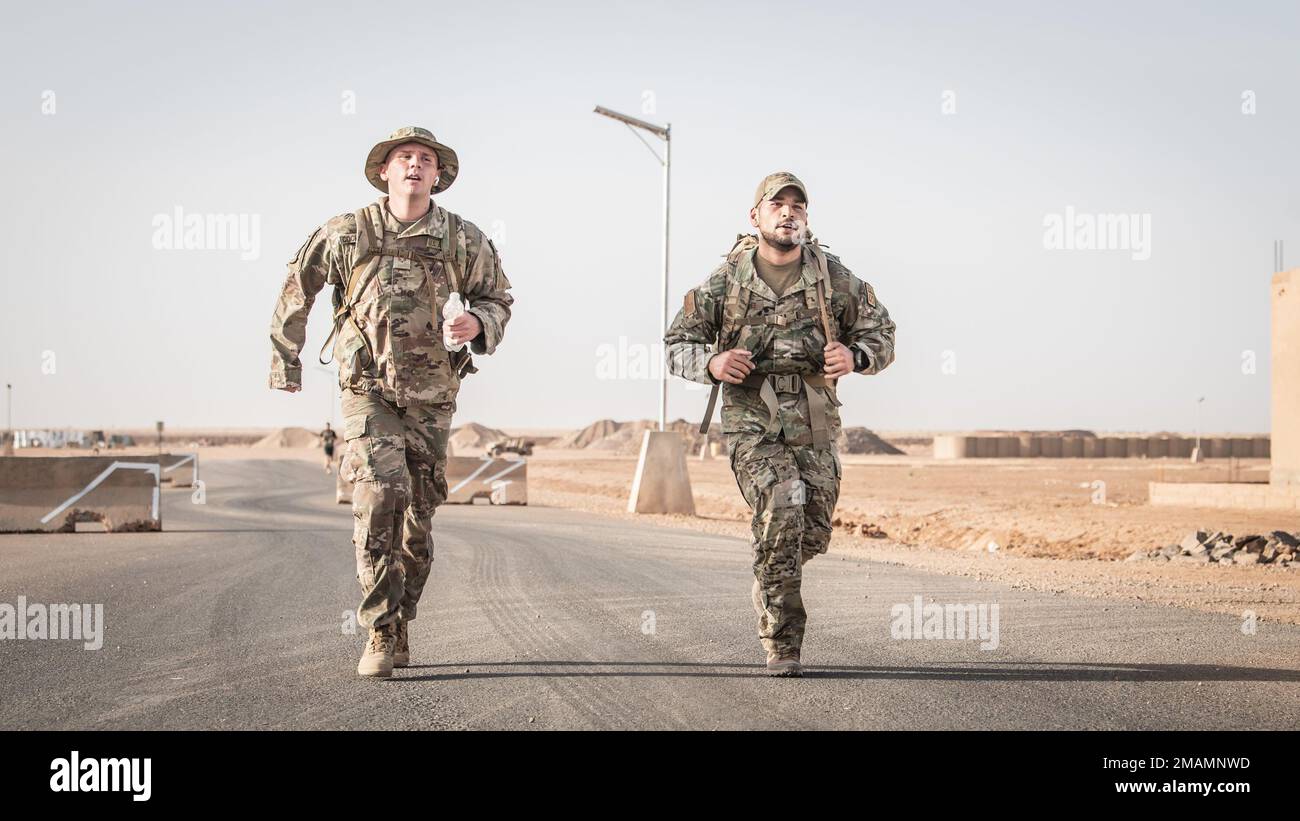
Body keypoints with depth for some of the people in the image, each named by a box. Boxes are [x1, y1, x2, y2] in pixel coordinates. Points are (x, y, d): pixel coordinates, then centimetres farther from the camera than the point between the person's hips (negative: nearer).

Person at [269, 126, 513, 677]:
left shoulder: (464, 239, 1)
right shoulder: (346, 233, -1)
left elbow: (497, 299, 12)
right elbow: (297, 290, 12)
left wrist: (478, 324, -12)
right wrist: (284, 362, 16)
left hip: (431, 398, 2)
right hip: (368, 391, -2)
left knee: (418, 513, 8)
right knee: (381, 496, -20)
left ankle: (400, 627, 25)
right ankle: (381, 636, -15)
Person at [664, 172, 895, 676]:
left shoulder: (834, 278, 3)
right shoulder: (726, 280, -1)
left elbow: (881, 333, 11)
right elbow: (678, 343, 6)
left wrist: (855, 358, -11)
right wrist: (711, 363, -15)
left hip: (816, 426, 3)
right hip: (753, 425, -3)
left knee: (813, 534, 7)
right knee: (780, 520, -20)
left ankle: (767, 586, 41)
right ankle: (781, 645, -10)